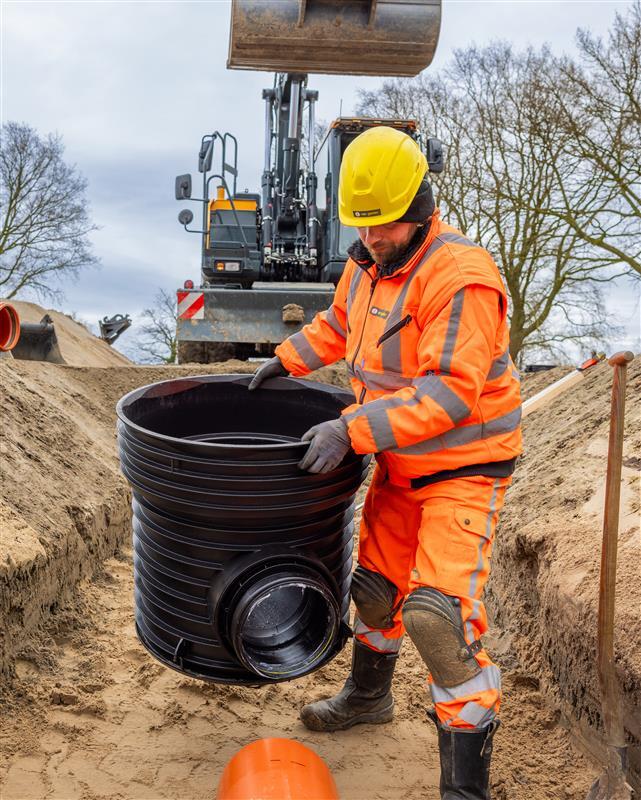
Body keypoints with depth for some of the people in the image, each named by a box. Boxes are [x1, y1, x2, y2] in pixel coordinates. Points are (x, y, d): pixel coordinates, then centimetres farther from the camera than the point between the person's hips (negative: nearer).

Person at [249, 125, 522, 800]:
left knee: (438, 610, -17)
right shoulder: (369, 264, 3)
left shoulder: (459, 277, -24)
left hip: (464, 466, -8)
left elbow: (448, 391, -31)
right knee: (376, 578, 20)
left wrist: (352, 430, -34)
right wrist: (288, 359, 16)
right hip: (401, 461, 8)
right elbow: (339, 324, 24)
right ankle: (368, 695, 48)